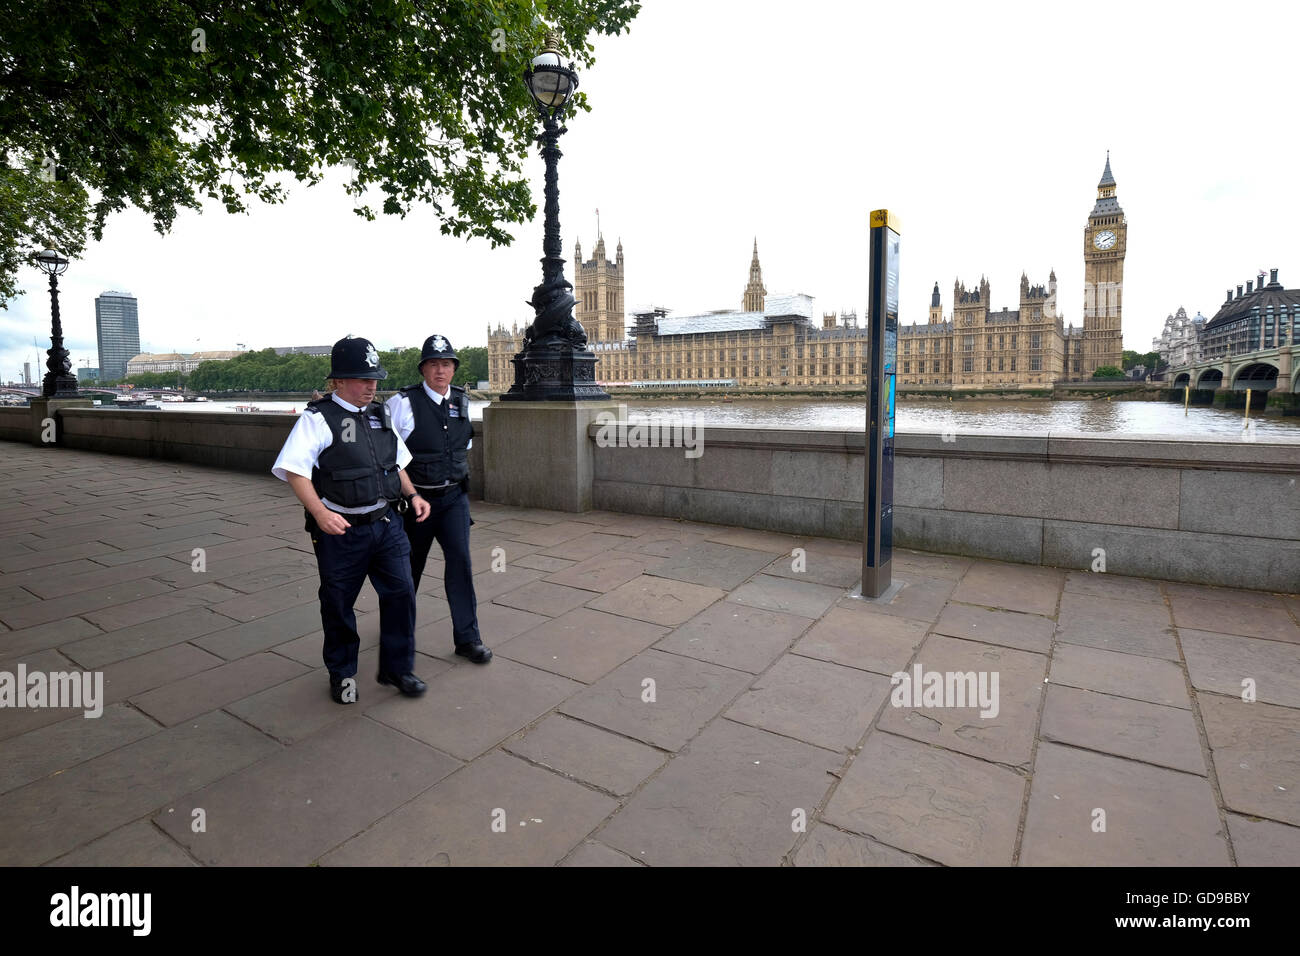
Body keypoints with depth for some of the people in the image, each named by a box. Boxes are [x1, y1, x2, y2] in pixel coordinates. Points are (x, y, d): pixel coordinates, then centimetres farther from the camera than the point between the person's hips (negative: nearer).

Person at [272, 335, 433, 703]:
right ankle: (342, 674, 32)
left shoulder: (380, 415, 11)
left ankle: (397, 668, 23)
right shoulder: (317, 418, -9)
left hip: (385, 523, 5)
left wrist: (412, 496, 8)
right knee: (338, 604, 11)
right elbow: (295, 470, -16)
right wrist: (320, 513, -27)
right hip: (340, 531, -5)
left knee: (400, 592, 5)